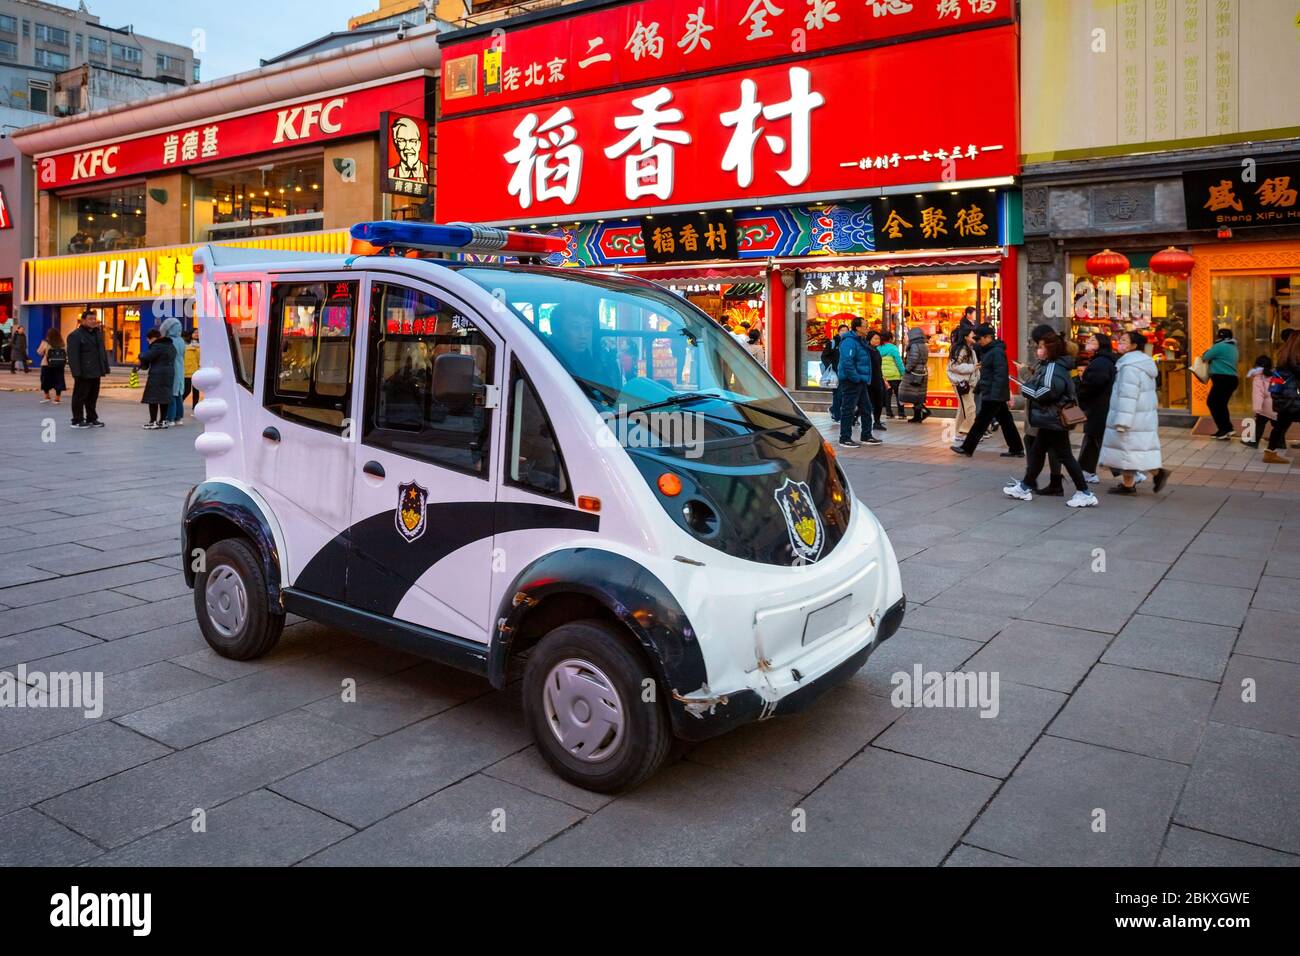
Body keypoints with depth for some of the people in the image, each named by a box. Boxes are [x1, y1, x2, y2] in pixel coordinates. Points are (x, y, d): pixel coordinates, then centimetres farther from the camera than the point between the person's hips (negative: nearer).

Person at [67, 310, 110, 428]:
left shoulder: (98, 334, 16)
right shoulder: (75, 335, -9)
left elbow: (103, 352, 21)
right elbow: (73, 356, -15)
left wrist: (104, 368, 13)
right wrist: (77, 372, -21)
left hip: (95, 372, 8)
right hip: (83, 373, -8)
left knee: (93, 397, 14)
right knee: (80, 397, -1)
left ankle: (92, 419, 22)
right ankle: (77, 421, 5)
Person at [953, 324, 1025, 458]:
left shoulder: (997, 352, -16)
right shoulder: (987, 351, 15)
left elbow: (1000, 375, -23)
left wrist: (994, 394, -26)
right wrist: (978, 386, 22)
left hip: (993, 396, -10)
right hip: (996, 395, 10)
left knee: (981, 422, -5)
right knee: (1005, 422, 11)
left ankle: (966, 448, 0)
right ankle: (1017, 449, 15)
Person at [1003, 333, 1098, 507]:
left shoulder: (1053, 368, -18)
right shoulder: (1047, 365, 13)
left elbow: (1049, 392, -29)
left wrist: (1026, 388, -17)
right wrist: (1029, 389, -1)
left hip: (1054, 419, -11)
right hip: (1050, 419, 11)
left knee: (1064, 456, -4)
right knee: (1037, 451, 16)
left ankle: (1085, 493, 2)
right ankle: (1025, 487, 25)